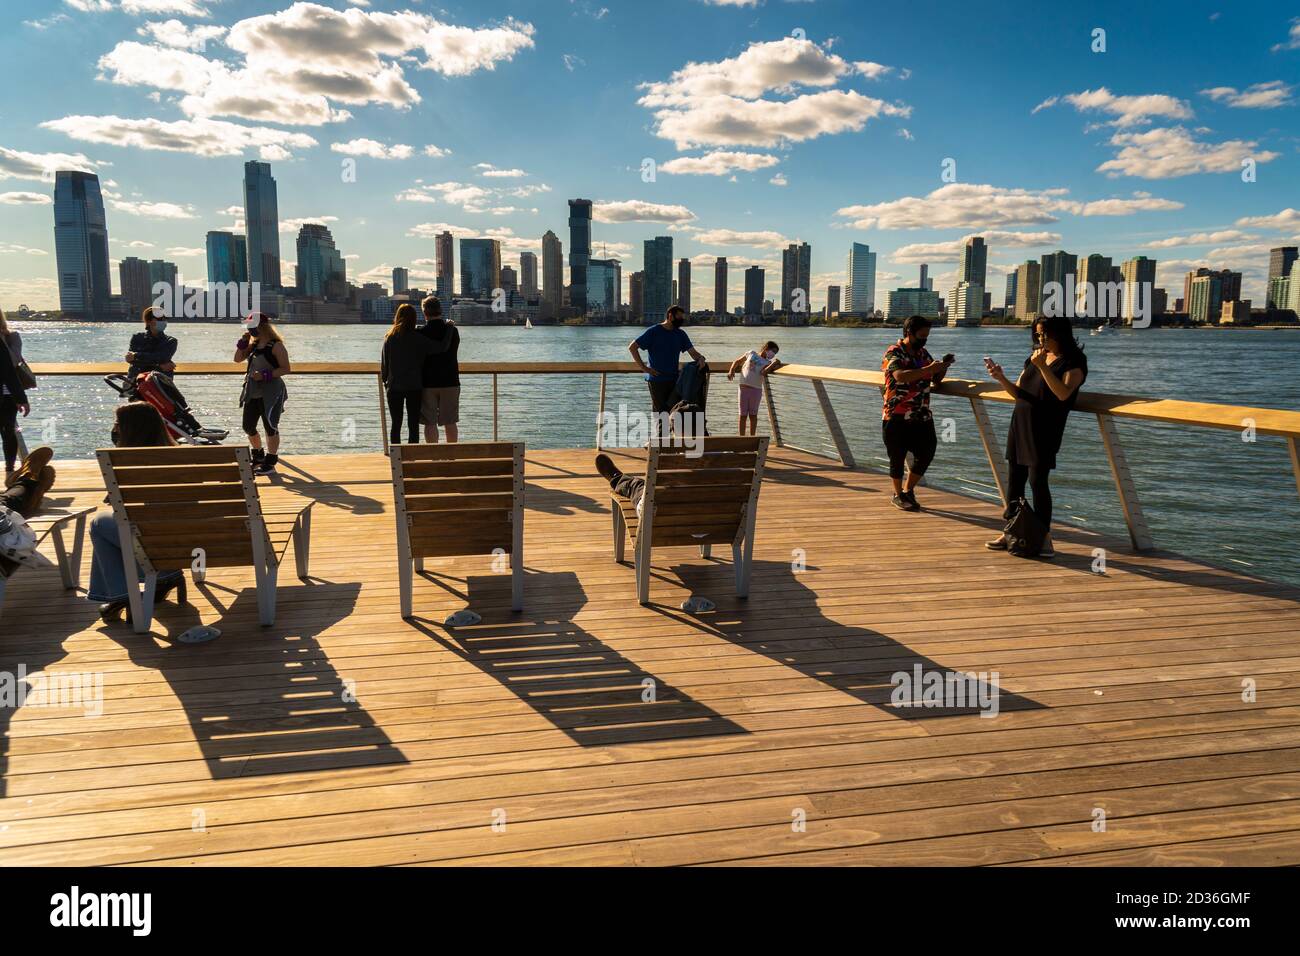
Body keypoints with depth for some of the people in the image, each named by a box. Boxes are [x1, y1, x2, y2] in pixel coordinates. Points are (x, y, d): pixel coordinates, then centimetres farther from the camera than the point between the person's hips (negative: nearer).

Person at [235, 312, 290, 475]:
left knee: (270, 427, -1)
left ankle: (270, 463, 9)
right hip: (253, 392, 8)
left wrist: (266, 375, -22)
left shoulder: (276, 346, -13)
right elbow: (238, 358, 13)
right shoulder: (254, 344, 10)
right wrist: (243, 342, 1)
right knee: (248, 426, 13)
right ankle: (258, 456, 33)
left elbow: (286, 369, -15)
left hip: (271, 392, -8)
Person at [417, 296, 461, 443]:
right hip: (450, 381, 2)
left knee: (430, 423, 4)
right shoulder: (453, 330, -1)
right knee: (450, 422, 9)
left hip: (428, 383, -2)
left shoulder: (421, 333, -7)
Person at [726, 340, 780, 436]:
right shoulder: (751, 353, 12)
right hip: (744, 387, -1)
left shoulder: (768, 362, 10)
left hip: (756, 389, 1)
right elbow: (737, 362, 19)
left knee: (753, 415, 5)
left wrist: (774, 364, -15)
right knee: (743, 415, 2)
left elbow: (763, 372, -11)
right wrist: (731, 371, 3)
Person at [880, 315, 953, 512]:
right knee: (897, 458, 4)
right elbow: (900, 376, -28)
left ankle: (908, 490, 27)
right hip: (897, 416, -6)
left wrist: (943, 367, -2)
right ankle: (898, 495, 22)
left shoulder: (923, 353, 12)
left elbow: (936, 380, 18)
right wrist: (928, 369, -31)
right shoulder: (893, 353, -10)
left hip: (922, 416, 6)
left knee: (926, 454, 7)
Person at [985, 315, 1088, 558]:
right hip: (1020, 427, 7)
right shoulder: (1034, 358, 17)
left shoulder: (1073, 362, -5)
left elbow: (1063, 393, -22)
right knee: (1014, 480, 8)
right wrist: (1001, 378, -2)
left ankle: (1044, 538, -1)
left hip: (1044, 432, -7)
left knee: (1037, 481, -10)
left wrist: (1043, 367, -25)